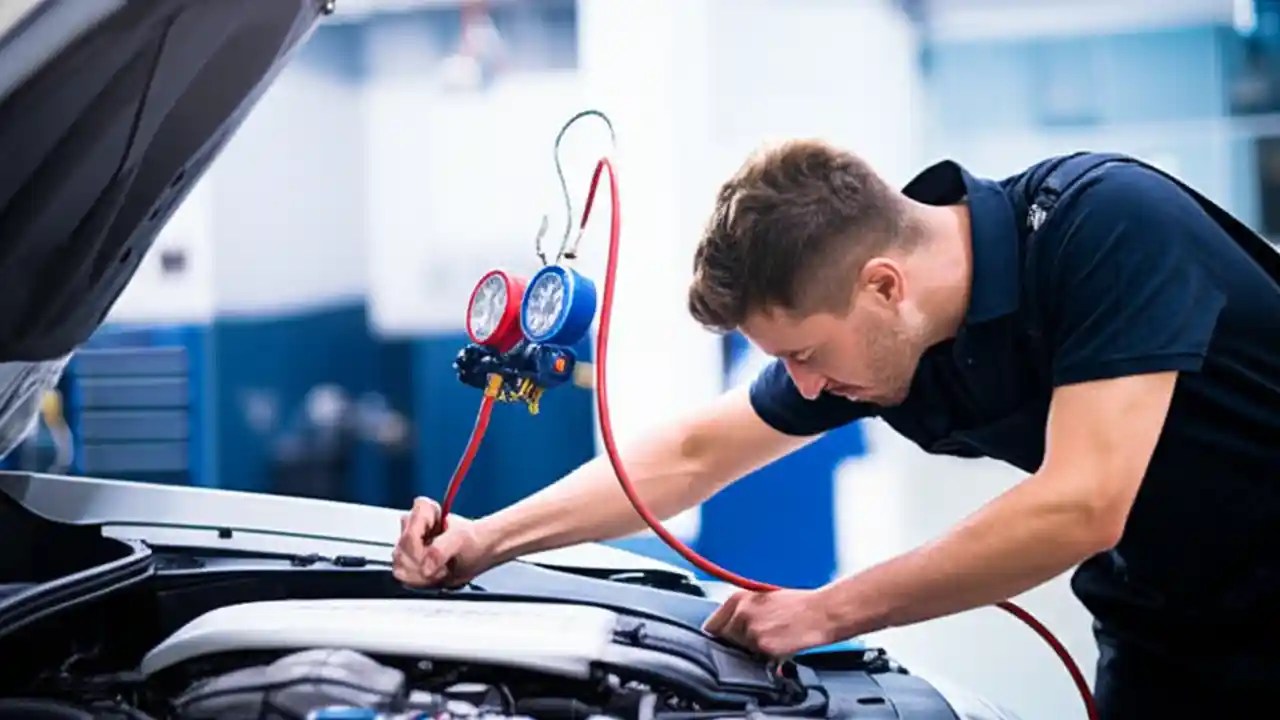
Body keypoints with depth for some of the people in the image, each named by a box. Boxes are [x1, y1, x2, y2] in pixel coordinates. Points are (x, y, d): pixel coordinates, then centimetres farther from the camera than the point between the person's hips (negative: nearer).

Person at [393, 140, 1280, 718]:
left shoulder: (1107, 224, -29)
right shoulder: (864, 334, -9)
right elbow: (692, 454, 4)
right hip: (1160, 640, 5)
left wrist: (826, 612, -24)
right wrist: (486, 541, -1)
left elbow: (1080, 508, -33)